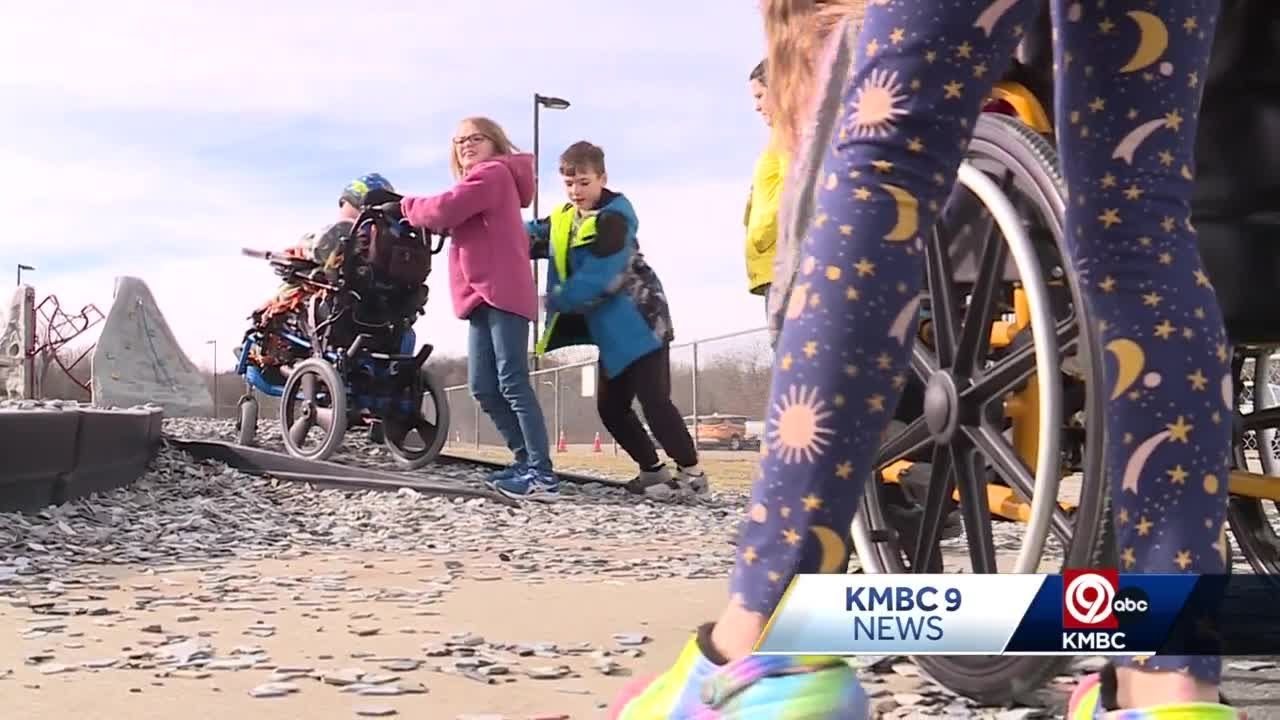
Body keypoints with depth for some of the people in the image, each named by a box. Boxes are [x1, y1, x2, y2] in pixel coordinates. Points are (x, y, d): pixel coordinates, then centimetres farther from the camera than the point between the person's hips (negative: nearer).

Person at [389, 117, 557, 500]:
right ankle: (527, 461, 13)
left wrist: (407, 206, 5)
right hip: (485, 296, 10)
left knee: (512, 384, -13)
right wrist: (417, 211, 3)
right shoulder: (482, 181, 29)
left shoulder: (493, 173, -2)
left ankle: (543, 475, -14)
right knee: (484, 387, 7)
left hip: (503, 294, -10)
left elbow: (443, 211, -13)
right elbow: (455, 220, 17)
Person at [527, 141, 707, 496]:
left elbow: (597, 279, -23)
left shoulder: (614, 218, -16)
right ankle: (653, 469, 20)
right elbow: (529, 237, 2)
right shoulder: (563, 220, 12)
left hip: (639, 320, -9)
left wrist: (556, 299, -14)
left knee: (654, 401, -13)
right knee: (610, 407, 8)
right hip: (612, 330, 9)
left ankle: (691, 471, 0)